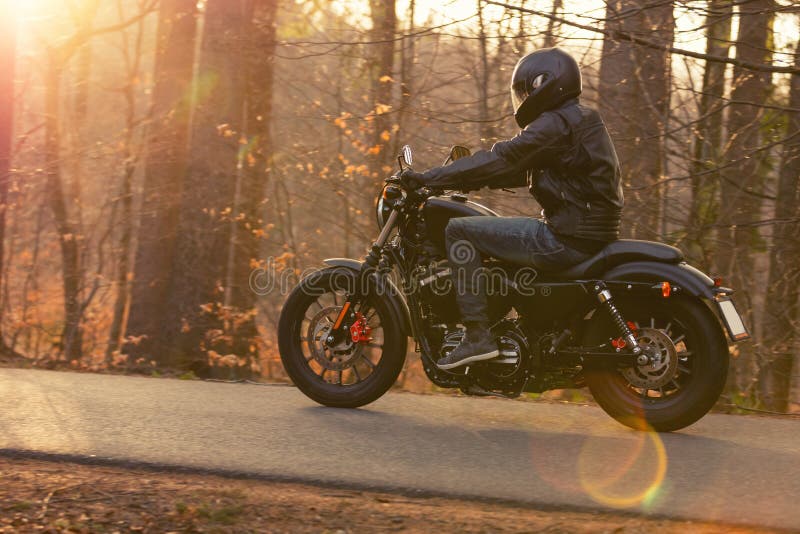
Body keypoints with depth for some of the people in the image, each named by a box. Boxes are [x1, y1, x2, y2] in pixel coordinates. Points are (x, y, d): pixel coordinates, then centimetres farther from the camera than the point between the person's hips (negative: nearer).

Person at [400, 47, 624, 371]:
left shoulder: (556, 125, -12)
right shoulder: (579, 120, 19)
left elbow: (501, 160, -18)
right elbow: (520, 170, 23)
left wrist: (429, 179, -15)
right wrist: (463, 179, 19)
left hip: (567, 239, -10)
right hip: (591, 233, 10)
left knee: (459, 232, -9)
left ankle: (478, 337, -14)